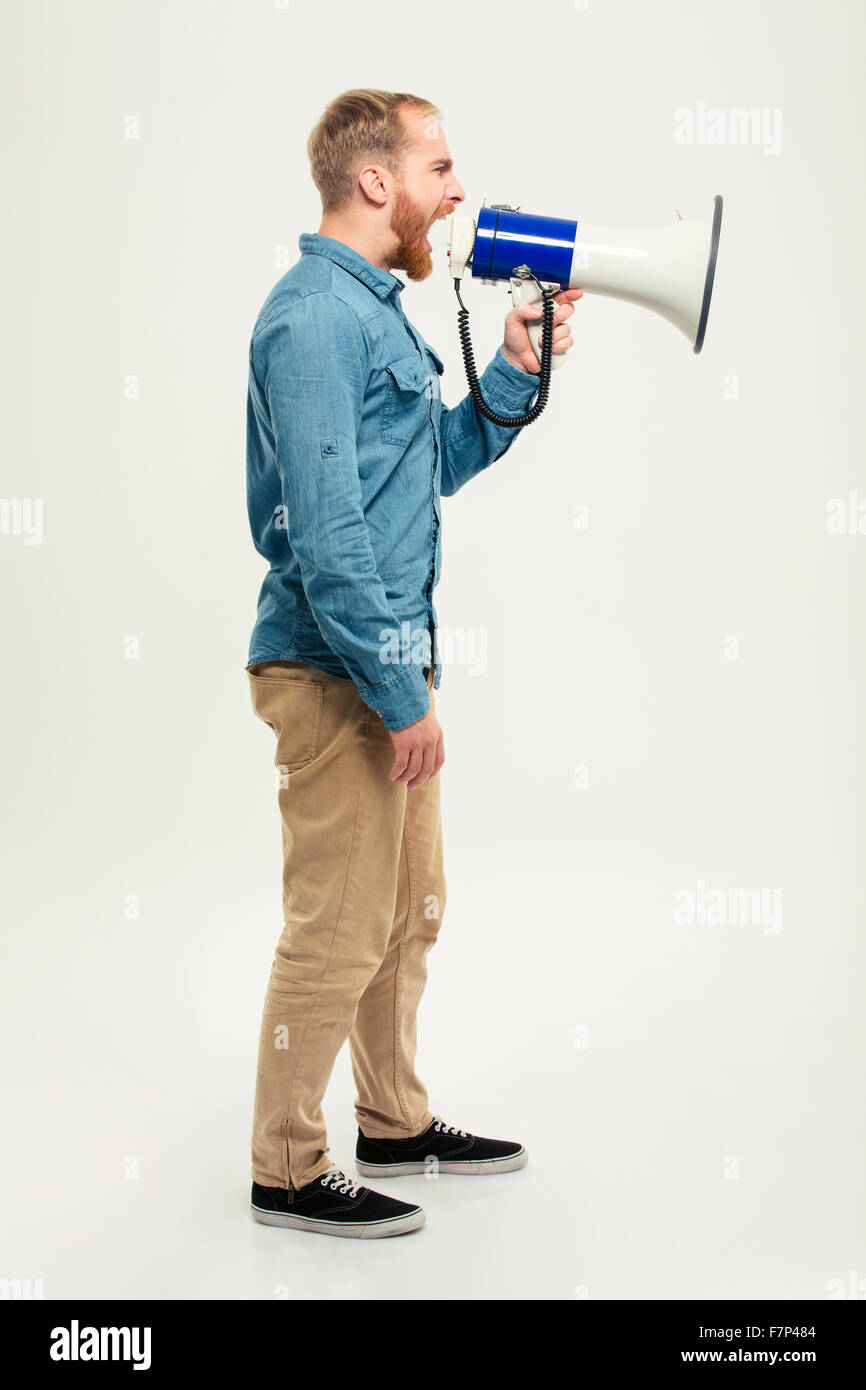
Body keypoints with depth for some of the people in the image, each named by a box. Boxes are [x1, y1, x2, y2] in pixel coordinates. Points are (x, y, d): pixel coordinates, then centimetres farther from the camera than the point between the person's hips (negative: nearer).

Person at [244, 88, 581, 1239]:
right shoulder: (313, 315, -16)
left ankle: (397, 1124, 33)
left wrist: (515, 373, 10)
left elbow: (439, 465, 23)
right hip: (336, 672, -10)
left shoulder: (374, 309, 17)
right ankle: (288, 1173, 12)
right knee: (338, 931, -2)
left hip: (389, 667, 10)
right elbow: (323, 529, -22)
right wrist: (399, 696, -21)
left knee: (411, 915, 18)